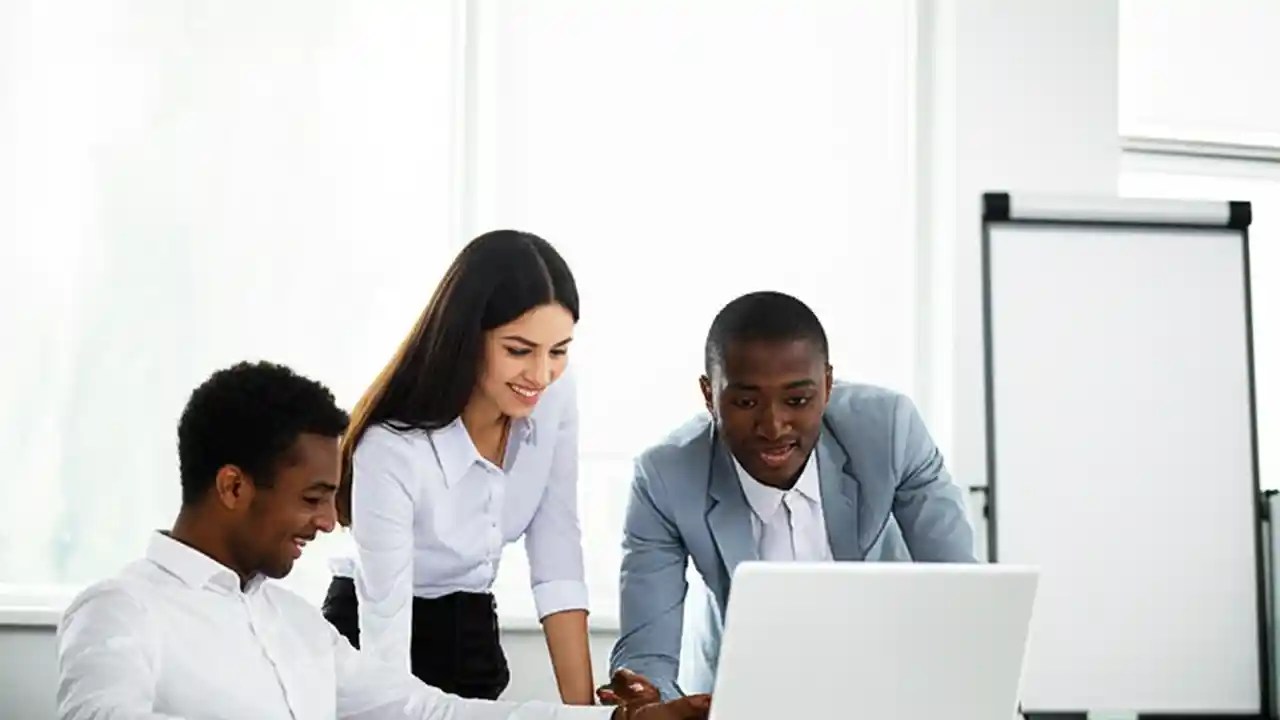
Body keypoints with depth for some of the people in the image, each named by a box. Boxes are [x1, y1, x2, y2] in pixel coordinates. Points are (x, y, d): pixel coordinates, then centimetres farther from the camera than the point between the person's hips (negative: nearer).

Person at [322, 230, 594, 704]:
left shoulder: (554, 398, -15)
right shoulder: (394, 447, -31)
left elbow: (557, 562, -11)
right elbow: (386, 637, -28)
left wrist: (582, 705, -18)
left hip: (474, 632, 5)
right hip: (369, 636, -5)